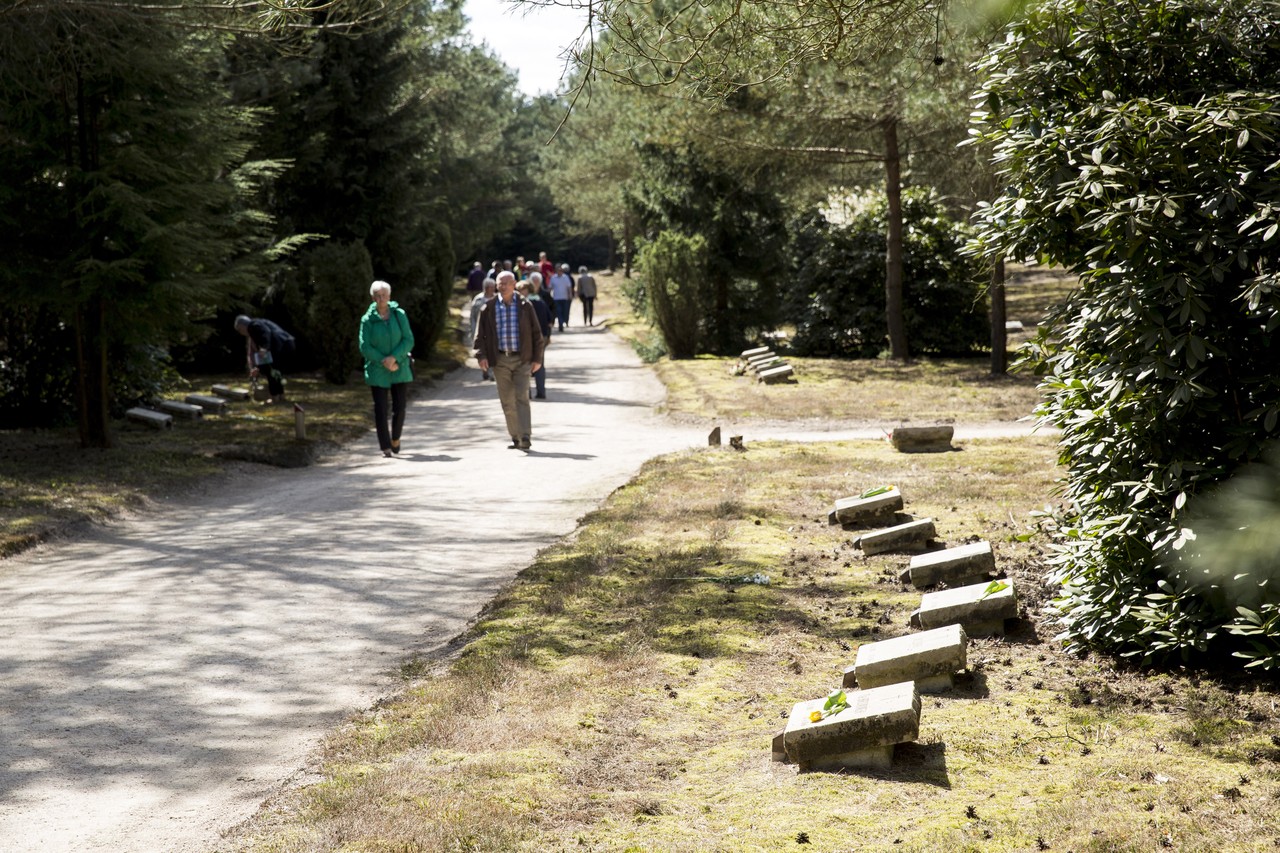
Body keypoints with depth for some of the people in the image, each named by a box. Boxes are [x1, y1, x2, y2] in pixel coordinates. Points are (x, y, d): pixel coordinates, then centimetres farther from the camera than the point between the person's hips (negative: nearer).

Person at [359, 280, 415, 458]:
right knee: (380, 408, -3)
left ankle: (395, 438, 27)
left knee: (399, 407, 1)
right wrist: (383, 361, -14)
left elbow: (408, 340, -2)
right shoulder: (368, 320, -2)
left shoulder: (399, 315, 1)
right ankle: (385, 447, 3)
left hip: (399, 368, 1)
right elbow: (365, 347, -4)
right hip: (377, 370, -1)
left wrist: (394, 357, -16)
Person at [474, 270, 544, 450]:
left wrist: (537, 358, 1)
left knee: (522, 397, -12)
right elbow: (480, 334, 5)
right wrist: (481, 355, -8)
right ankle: (515, 438, 14)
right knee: (507, 401, 5)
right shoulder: (489, 308, 4)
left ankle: (525, 438, -16)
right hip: (500, 360, 2)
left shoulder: (525, 306, 2)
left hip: (522, 359, -2)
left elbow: (536, 333, 5)